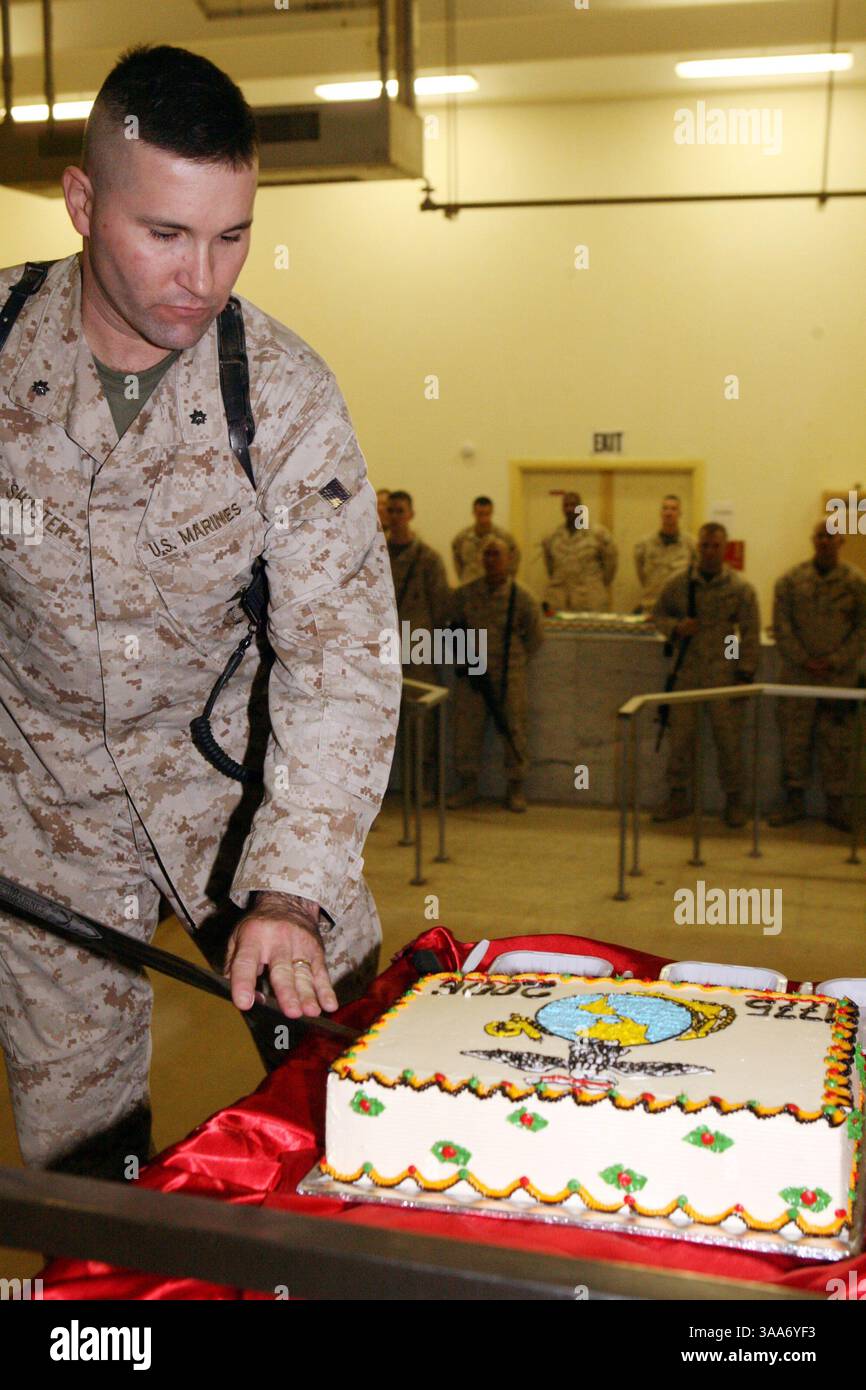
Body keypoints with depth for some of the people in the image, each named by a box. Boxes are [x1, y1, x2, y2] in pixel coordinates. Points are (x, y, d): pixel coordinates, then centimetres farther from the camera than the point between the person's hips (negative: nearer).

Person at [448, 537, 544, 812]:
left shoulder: (522, 598, -4)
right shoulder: (465, 594, 3)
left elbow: (535, 637, 6)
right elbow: (455, 627, 15)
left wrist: (513, 659, 6)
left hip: (510, 677, -2)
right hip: (472, 675, 2)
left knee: (514, 730, 2)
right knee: (466, 729, 4)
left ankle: (515, 789, 14)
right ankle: (468, 786, 18)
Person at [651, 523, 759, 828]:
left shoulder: (741, 588, -1)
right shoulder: (678, 584, 3)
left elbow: (750, 635, 0)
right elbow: (659, 614, 15)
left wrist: (745, 675, -6)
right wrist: (675, 628, -7)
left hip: (723, 673, -2)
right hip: (686, 672, 2)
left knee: (728, 739, 1)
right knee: (680, 737, 4)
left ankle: (734, 801, 14)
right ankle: (677, 798, 17)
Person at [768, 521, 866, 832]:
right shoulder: (792, 579, 3)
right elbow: (781, 624, 0)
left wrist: (834, 662, -10)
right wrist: (803, 660, -10)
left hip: (839, 676, 0)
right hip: (797, 676, 1)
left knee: (838, 742, 3)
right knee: (794, 738, 4)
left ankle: (836, 805, 13)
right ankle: (794, 801, 15)